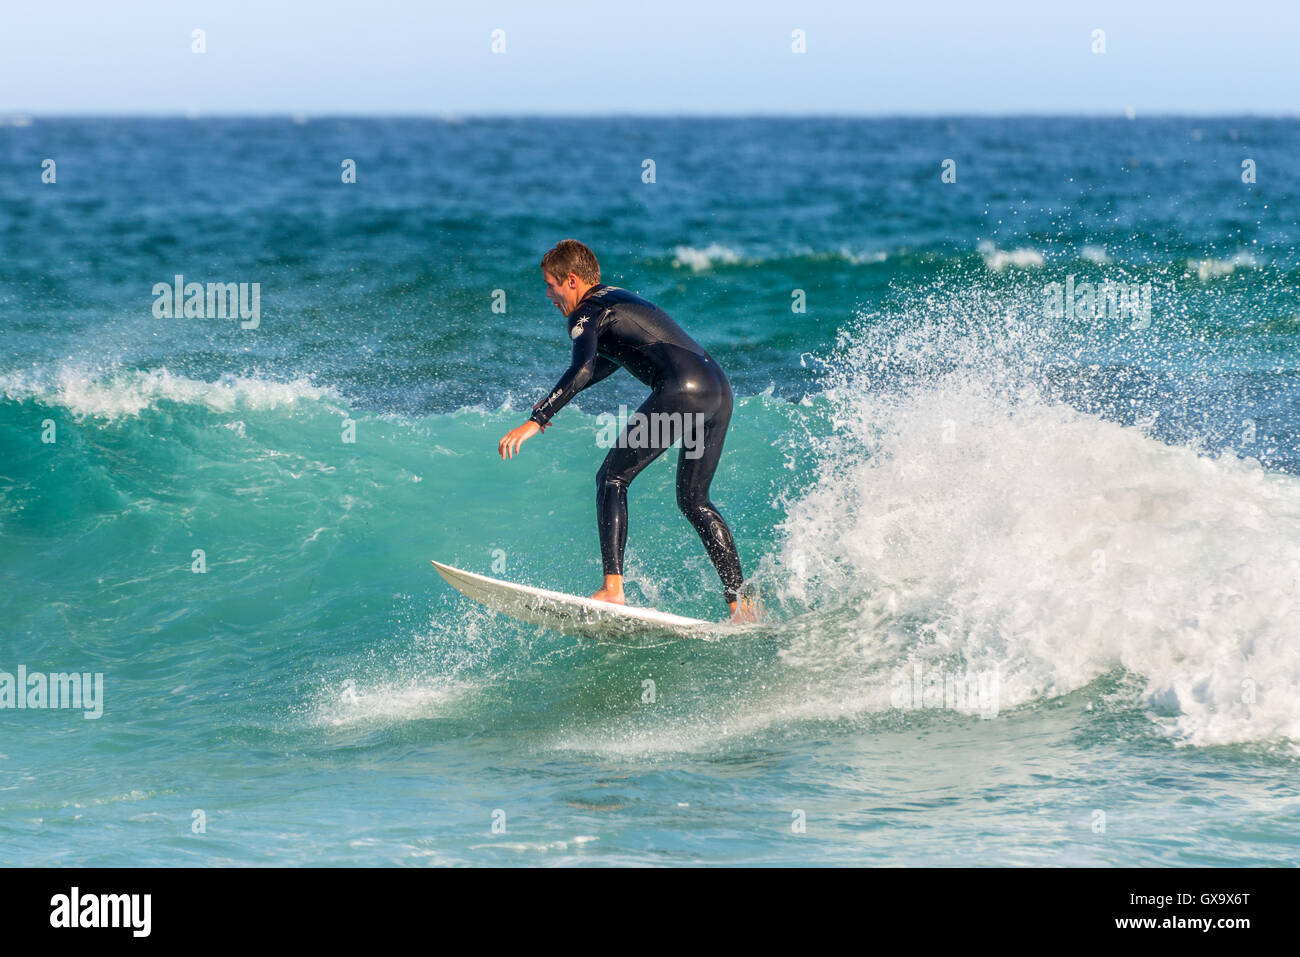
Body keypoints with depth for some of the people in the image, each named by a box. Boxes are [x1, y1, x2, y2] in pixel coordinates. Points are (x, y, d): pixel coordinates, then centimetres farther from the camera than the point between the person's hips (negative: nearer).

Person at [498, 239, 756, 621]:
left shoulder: (586, 314, 0)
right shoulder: (617, 298, 29)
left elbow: (583, 369, -18)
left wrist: (536, 420, -22)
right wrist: (554, 398, 46)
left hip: (682, 388, -9)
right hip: (720, 389, 9)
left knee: (612, 478, -2)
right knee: (693, 499, 17)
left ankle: (613, 588, -14)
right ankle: (740, 602, 12)